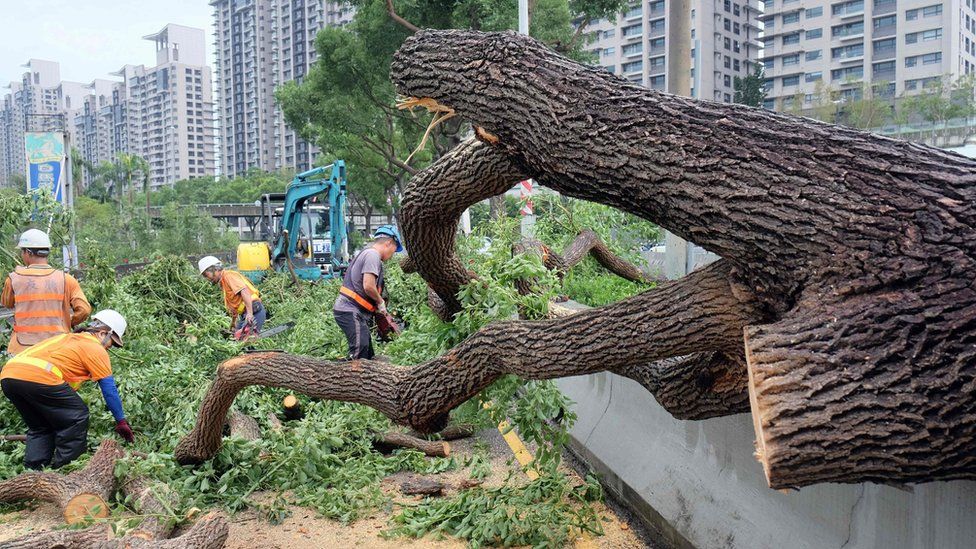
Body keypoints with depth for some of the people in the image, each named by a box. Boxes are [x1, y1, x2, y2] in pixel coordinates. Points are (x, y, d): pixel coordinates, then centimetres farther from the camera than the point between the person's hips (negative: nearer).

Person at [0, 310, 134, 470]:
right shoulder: (96, 349, 10)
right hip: (38, 376, -8)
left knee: (39, 427, 24)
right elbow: (109, 390, 8)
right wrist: (121, 422, 18)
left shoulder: (65, 337, 34)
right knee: (77, 417, 9)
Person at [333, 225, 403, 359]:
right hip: (351, 312, -10)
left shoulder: (366, 253, 22)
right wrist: (380, 301, -4)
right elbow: (368, 286, -22)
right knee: (359, 356, -17)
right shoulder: (373, 255, -10)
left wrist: (376, 304, 15)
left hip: (348, 311, 10)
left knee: (368, 356, 11)